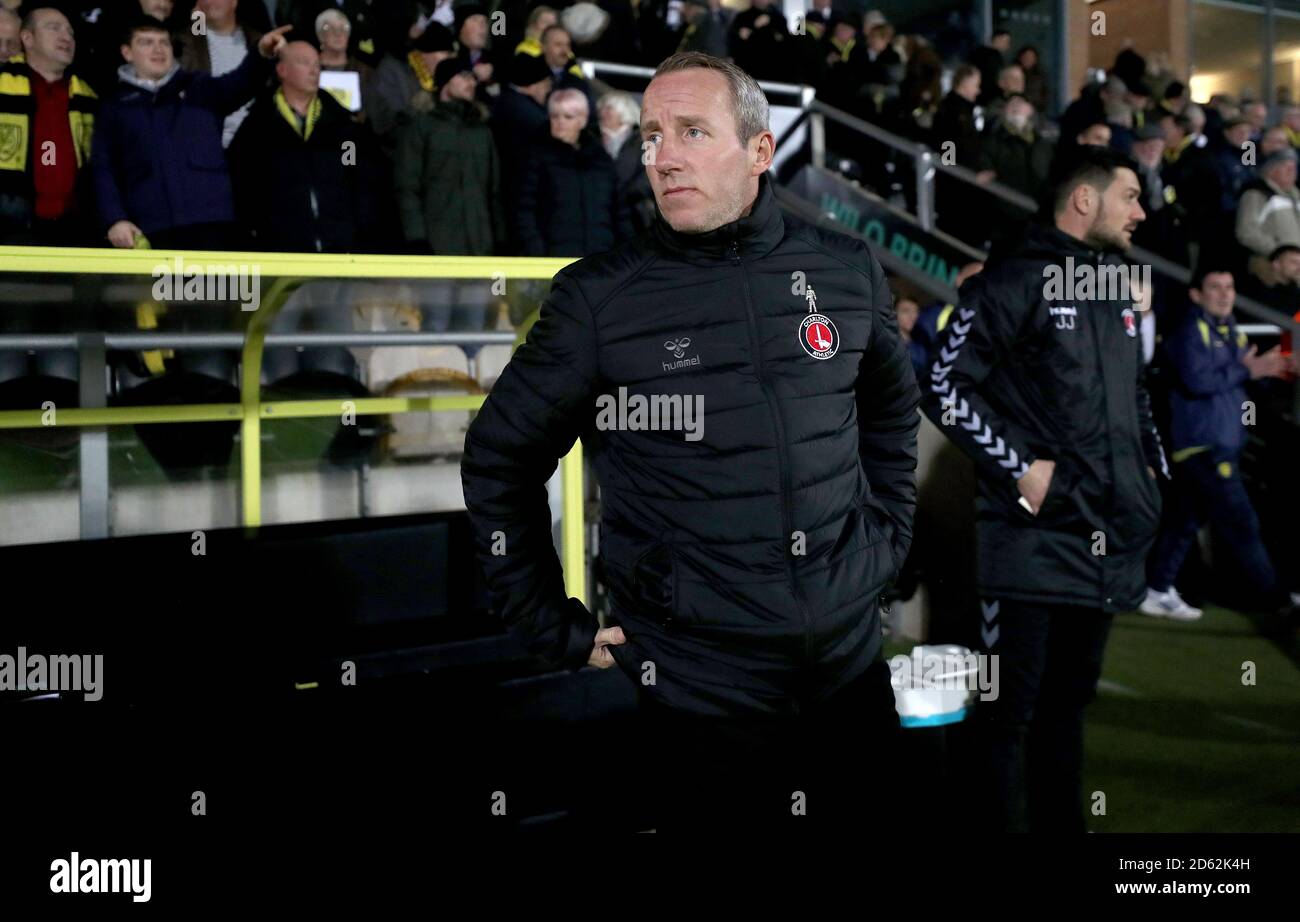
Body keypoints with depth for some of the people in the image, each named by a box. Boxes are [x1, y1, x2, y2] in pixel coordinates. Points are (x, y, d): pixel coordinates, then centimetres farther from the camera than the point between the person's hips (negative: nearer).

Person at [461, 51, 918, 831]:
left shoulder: (845, 269, 1)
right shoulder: (599, 297, -9)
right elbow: (499, 459, 0)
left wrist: (885, 540, 13)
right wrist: (556, 628, 0)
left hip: (854, 663, 3)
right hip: (700, 688, -3)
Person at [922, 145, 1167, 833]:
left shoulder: (1118, 292, 17)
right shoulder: (1014, 282, -9)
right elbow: (947, 387, -13)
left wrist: (1150, 463, 15)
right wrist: (1019, 467, -15)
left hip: (1107, 542, 8)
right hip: (1032, 539, -8)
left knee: (1068, 705, 17)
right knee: (1008, 714, -3)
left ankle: (1062, 825, 27)